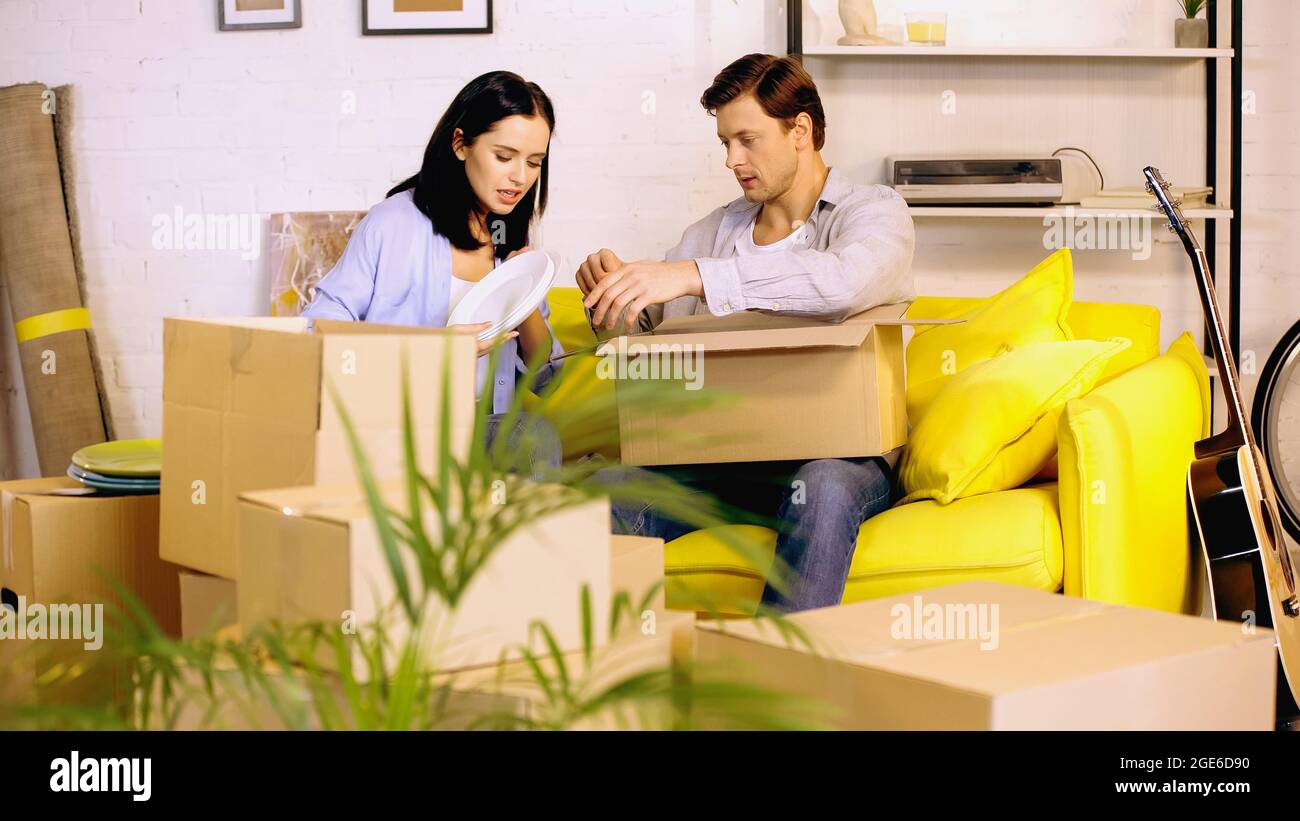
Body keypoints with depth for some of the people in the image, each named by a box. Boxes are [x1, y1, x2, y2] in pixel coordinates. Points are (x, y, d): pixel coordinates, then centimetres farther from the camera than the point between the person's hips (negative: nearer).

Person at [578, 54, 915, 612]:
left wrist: (695, 274, -30)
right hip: (723, 451, 4)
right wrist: (613, 295, -6)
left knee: (823, 486, -38)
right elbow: (645, 336, 19)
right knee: (610, 484, -24)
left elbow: (847, 280, -22)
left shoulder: (874, 212, 3)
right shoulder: (711, 233, 20)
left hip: (843, 450, -4)